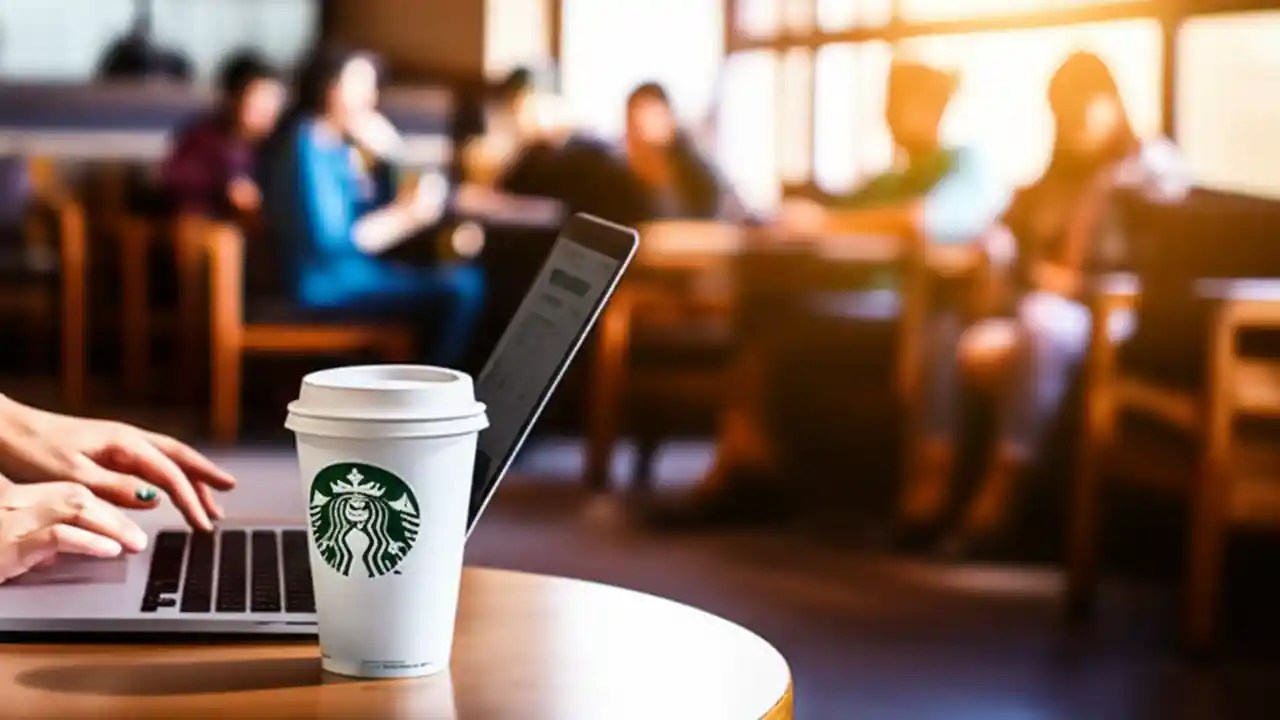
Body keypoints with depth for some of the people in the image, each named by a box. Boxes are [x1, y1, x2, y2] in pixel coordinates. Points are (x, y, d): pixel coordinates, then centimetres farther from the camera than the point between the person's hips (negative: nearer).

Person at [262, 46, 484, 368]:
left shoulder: (340, 145, 14)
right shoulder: (310, 147, -15)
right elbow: (332, 242, -20)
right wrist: (409, 216, -18)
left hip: (356, 268, 10)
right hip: (328, 283, -10)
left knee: (469, 276, 7)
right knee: (459, 290, -18)